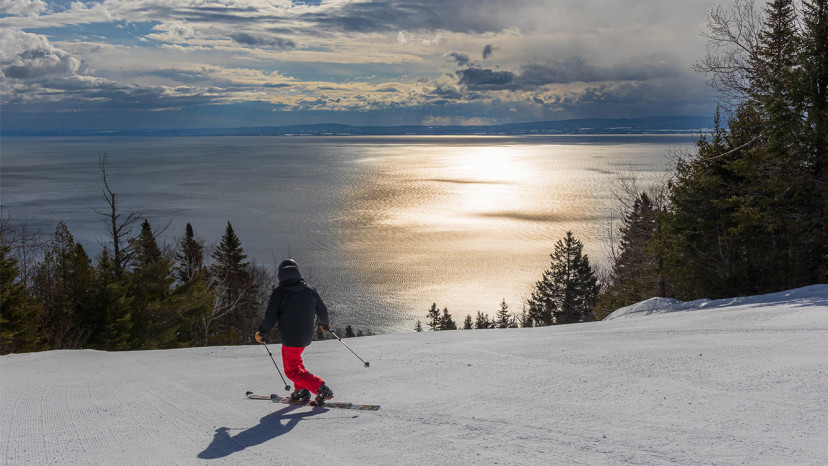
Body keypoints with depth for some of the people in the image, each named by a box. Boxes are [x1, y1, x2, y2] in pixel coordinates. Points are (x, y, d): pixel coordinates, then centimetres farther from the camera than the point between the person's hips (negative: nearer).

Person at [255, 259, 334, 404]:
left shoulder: (279, 292, -12)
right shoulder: (310, 291, 0)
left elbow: (270, 317, -11)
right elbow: (322, 311, 11)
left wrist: (261, 333, 5)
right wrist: (325, 324, 32)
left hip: (290, 339, -6)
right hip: (307, 336, 6)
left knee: (292, 371, 6)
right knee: (295, 359, 31)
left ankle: (321, 389, -12)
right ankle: (301, 391, 26)